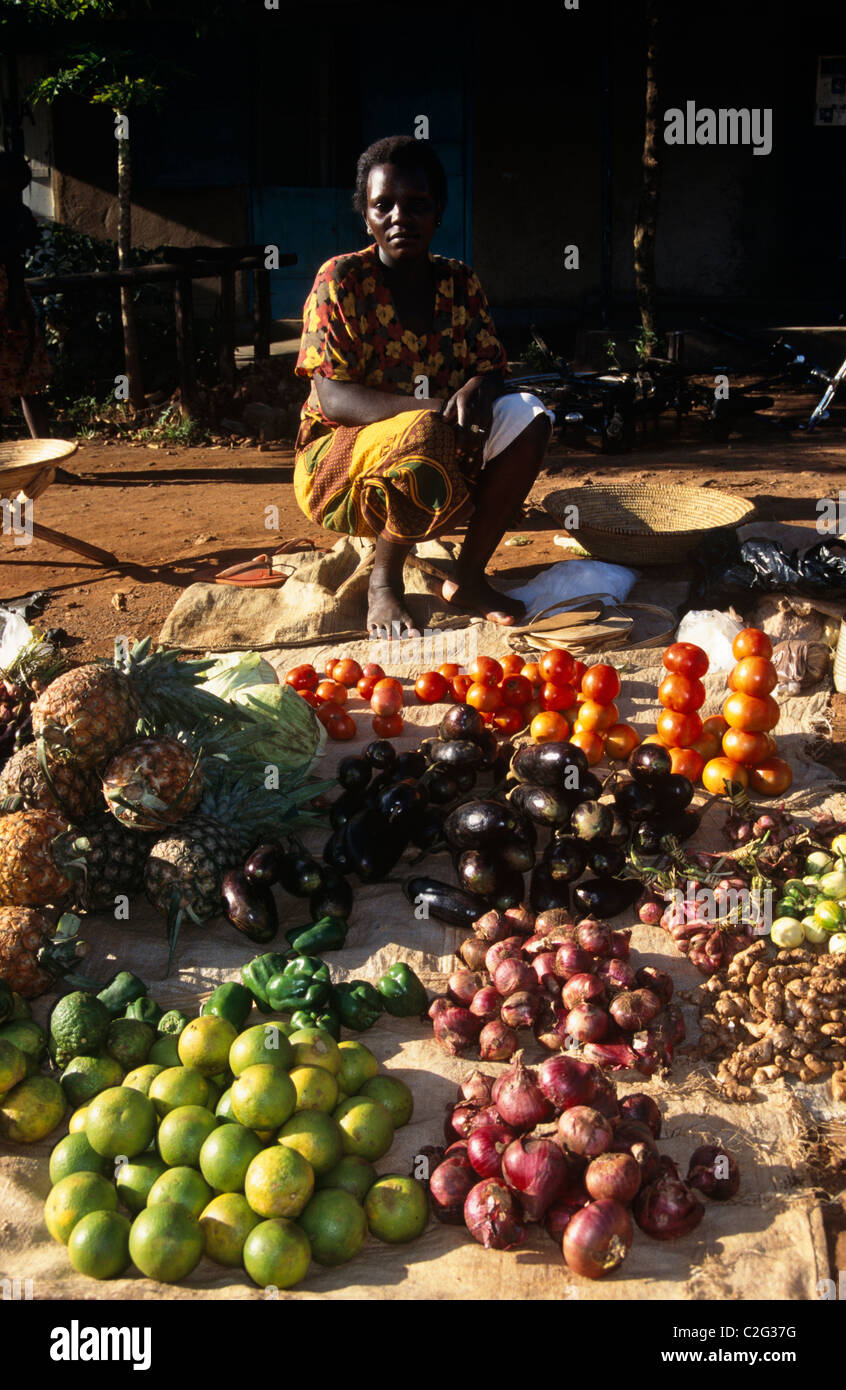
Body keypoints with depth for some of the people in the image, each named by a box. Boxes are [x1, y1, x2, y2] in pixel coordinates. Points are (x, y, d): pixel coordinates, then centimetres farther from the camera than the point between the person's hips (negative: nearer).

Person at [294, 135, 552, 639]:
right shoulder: (341, 279, -11)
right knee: (424, 434, -36)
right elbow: (332, 398, -20)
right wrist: (433, 409, -34)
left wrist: (476, 390, -26)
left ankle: (469, 577, -10)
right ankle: (384, 583, -13)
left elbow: (493, 369, 1)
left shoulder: (459, 282, 5)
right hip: (341, 458, -5)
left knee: (528, 413, -17)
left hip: (439, 466, 5)